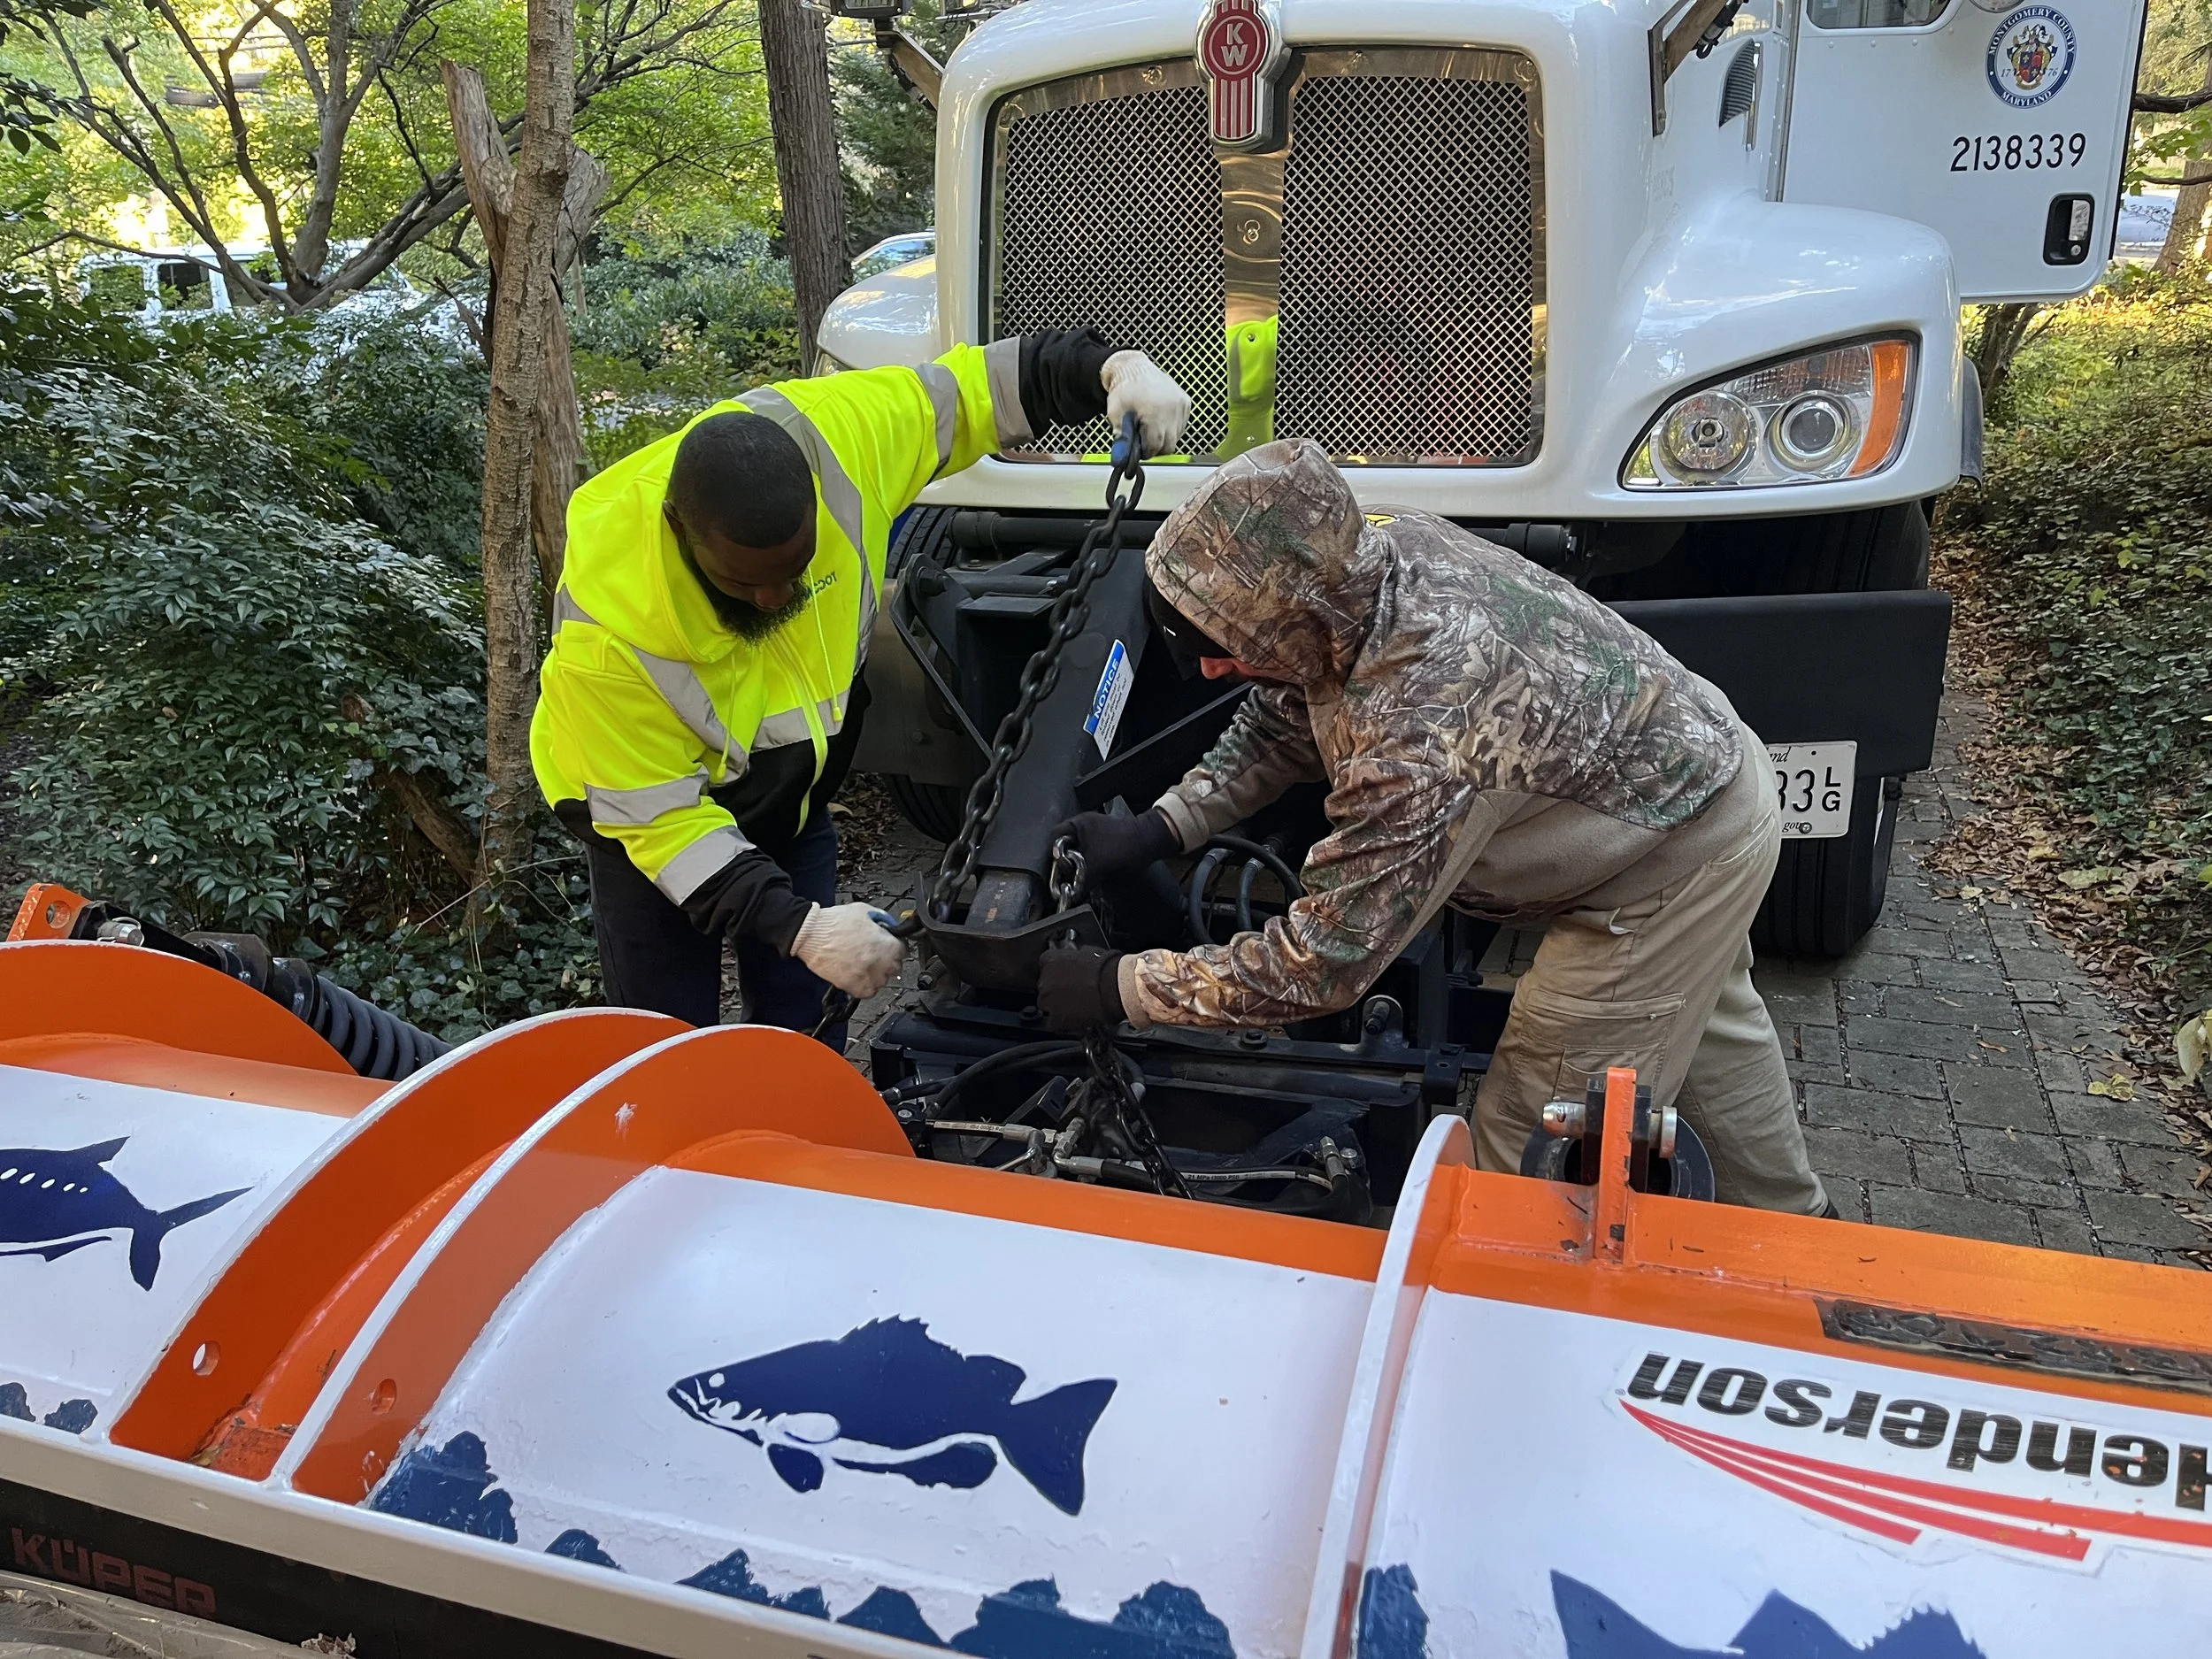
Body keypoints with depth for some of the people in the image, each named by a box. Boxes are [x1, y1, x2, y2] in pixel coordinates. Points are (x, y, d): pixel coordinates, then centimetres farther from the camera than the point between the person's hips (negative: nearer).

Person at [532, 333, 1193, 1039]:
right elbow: (660, 817, -30)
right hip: (653, 813, -4)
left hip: (795, 805, 4)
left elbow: (962, 390, -13)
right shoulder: (607, 624, -37)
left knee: (810, 1044, 10)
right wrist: (798, 927, -39)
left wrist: (1113, 366, -25)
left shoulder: (832, 437, -30)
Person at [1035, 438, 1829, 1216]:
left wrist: (1119, 986, -23)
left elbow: (1319, 967, -32)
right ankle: (1789, 1219, 57)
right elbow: (1286, 719, 3)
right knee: (1704, 1019, 32)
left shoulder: (1421, 745, -42)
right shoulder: (1379, 551, -16)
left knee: (1534, 1144, 1)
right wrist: (1160, 828, -5)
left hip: (1675, 861, -10)